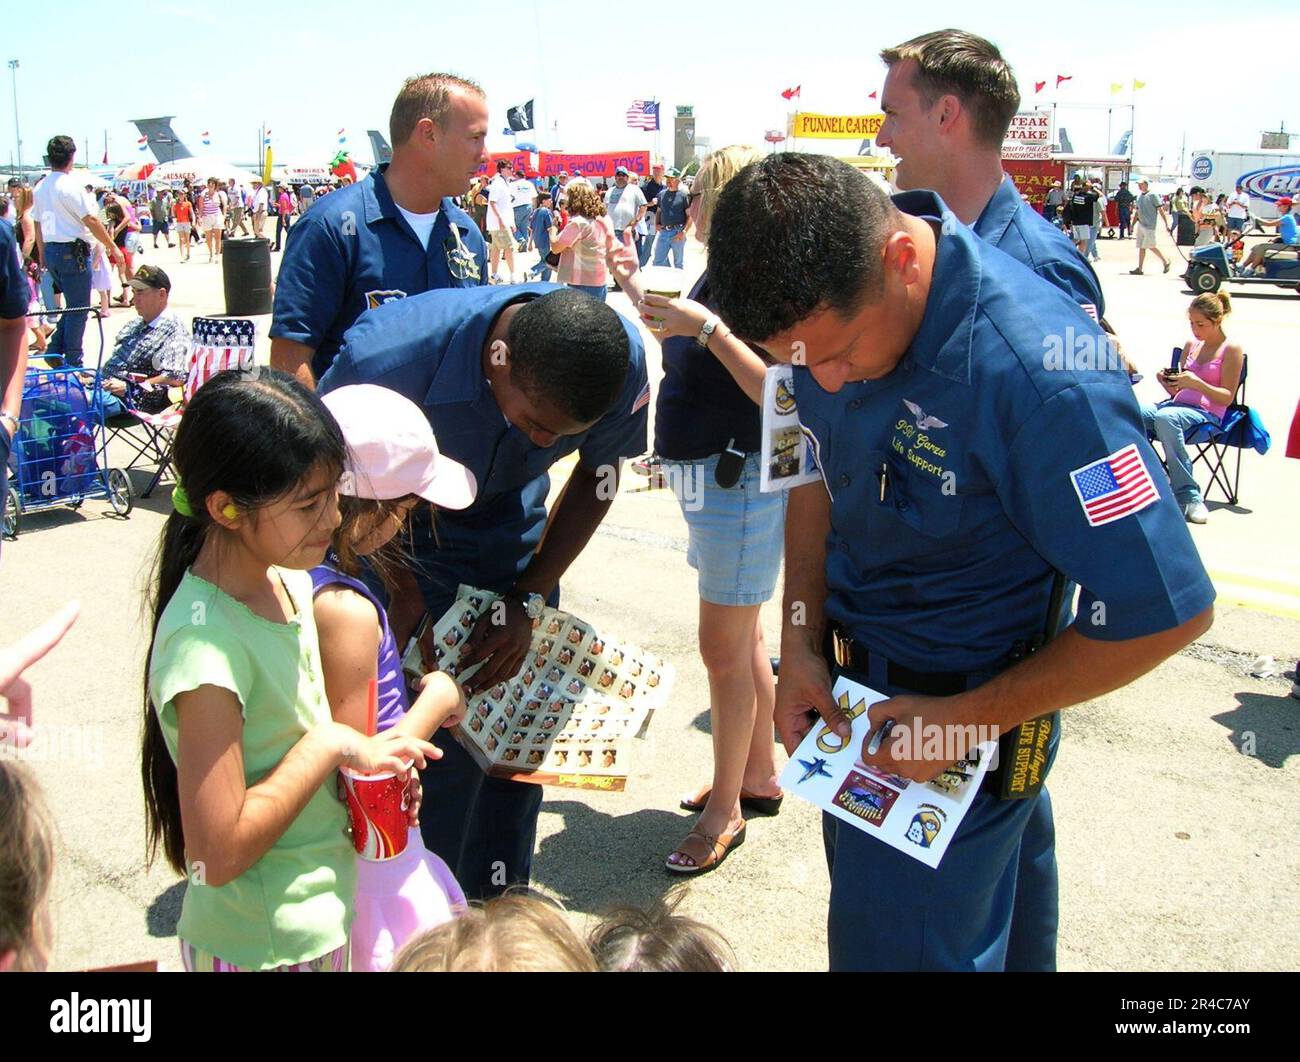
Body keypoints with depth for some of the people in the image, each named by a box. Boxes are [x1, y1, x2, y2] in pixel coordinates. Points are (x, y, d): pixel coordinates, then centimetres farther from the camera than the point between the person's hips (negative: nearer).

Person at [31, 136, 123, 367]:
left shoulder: (40, 188, 10)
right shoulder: (71, 185, -13)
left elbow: (38, 225, 14)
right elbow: (91, 220, -15)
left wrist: (43, 256, 21)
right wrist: (112, 247, -8)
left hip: (51, 251, 8)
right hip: (73, 250, -8)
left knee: (73, 305, 19)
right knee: (79, 308, 0)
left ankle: (54, 351, 13)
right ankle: (73, 361, 4)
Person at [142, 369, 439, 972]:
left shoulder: (286, 579, -3)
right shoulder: (206, 645, -29)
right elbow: (219, 853, -28)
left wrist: (374, 761, -6)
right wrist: (331, 745, -22)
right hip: (264, 947, -8)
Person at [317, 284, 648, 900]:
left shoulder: (622, 361, -25)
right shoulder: (389, 353, -35)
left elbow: (599, 473, -5)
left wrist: (528, 601, -11)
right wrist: (400, 592, -15)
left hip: (513, 536, 4)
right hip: (395, 536, -3)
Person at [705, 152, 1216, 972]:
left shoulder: (1037, 371, -33)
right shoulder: (830, 307, -11)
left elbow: (1169, 611, -26)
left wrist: (967, 719, -19)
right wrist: (803, 643, -3)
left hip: (958, 718, -7)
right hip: (852, 686, 7)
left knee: (898, 944, 7)